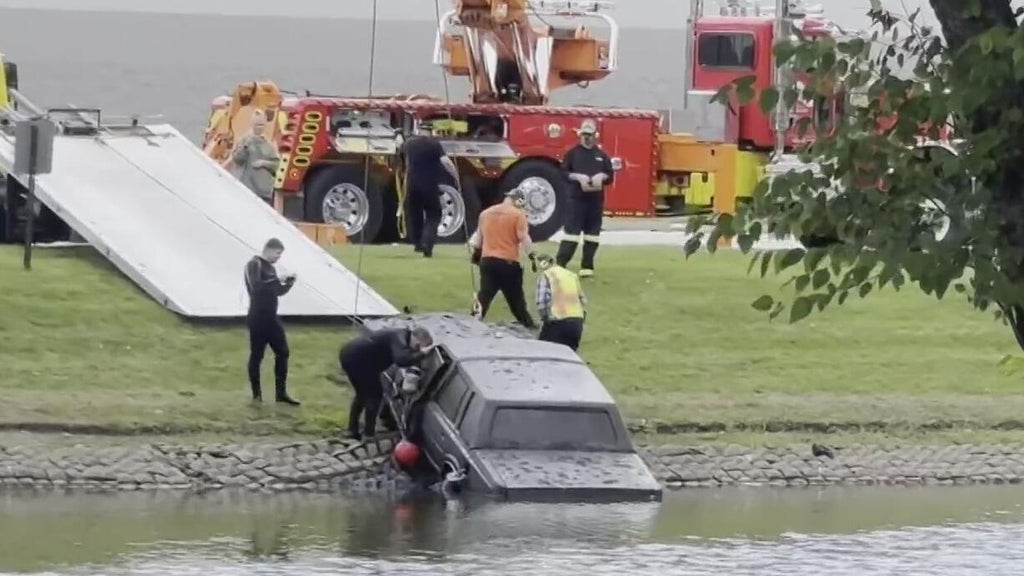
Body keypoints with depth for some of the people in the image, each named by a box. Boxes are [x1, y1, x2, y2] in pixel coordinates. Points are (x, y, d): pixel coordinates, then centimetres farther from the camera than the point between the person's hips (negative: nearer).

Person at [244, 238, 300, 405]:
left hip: (271, 318, 9)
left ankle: (281, 393, 14)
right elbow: (256, 287, -26)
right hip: (258, 319, -9)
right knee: (257, 355, -1)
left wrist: (288, 283, 1)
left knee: (283, 352, 9)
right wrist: (277, 281, -28)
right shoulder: (254, 265, -12)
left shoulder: (270, 267, 14)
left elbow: (277, 291, 20)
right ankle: (257, 394, 6)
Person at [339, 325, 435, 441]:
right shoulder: (399, 339, -20)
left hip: (349, 354, 10)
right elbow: (401, 360, -37)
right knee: (374, 395, -2)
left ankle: (353, 431, 31)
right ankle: (368, 435, -1)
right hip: (356, 358, -10)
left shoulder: (400, 336, 11)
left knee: (363, 394, 24)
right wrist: (422, 353, -26)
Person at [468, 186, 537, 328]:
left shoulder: (486, 213, 12)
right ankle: (527, 325, 19)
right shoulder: (517, 215, -6)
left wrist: (476, 252, 33)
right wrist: (532, 258, -5)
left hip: (487, 261, 4)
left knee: (484, 297, 2)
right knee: (516, 299, 9)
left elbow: (479, 237, 20)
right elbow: (524, 239, -11)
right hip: (509, 263, -4)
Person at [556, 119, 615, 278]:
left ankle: (587, 266, 10)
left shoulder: (601, 155, 11)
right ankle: (560, 264, -10)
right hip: (577, 199, -3)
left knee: (592, 233, 5)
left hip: (596, 199, 3)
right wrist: (577, 177, -17)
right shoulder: (573, 153, 3)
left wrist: (602, 176, -10)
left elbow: (611, 176, 11)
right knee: (572, 231, -9)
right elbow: (563, 173, -2)